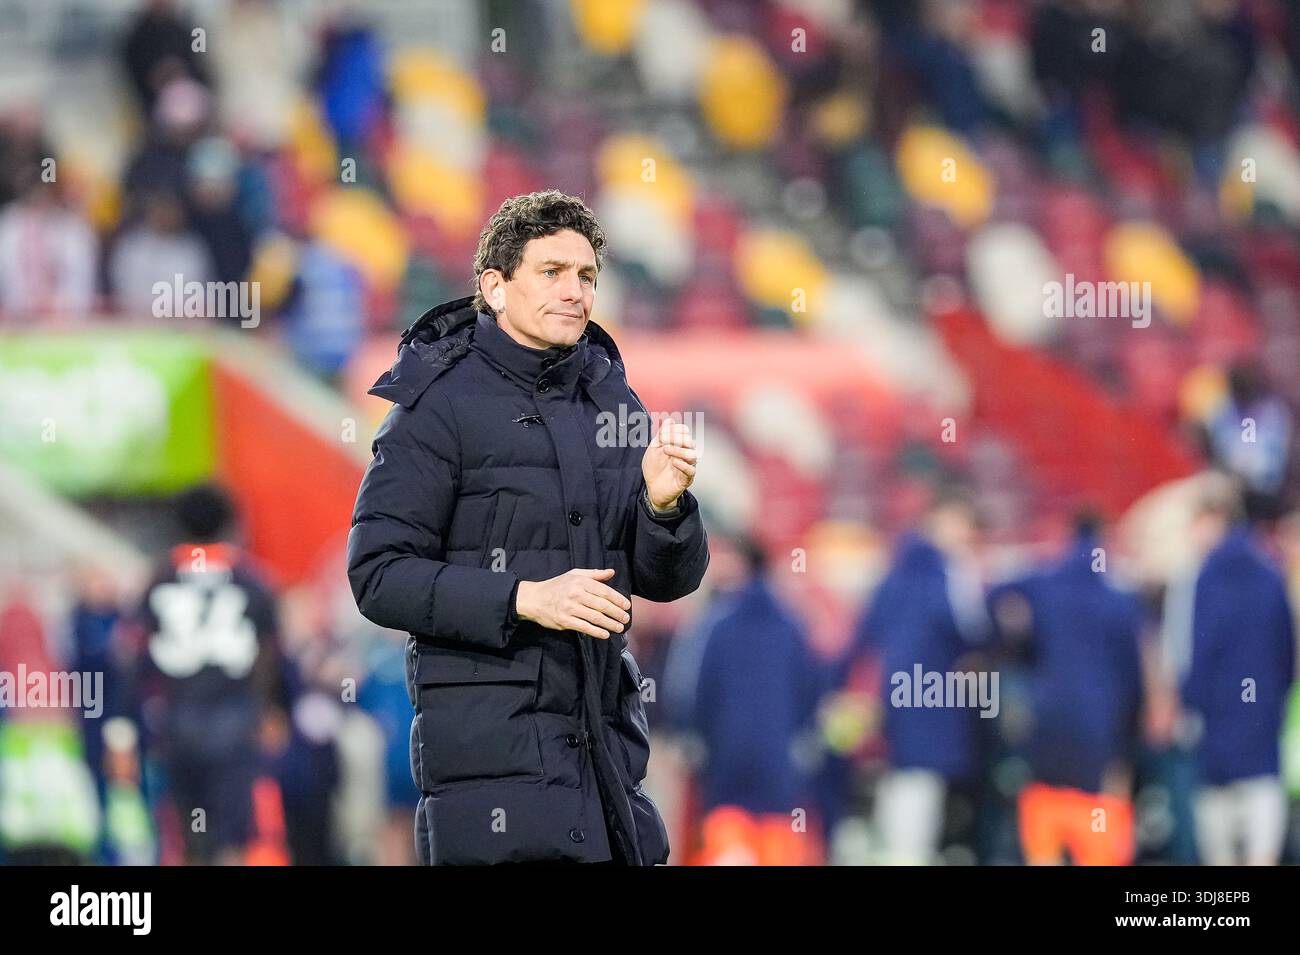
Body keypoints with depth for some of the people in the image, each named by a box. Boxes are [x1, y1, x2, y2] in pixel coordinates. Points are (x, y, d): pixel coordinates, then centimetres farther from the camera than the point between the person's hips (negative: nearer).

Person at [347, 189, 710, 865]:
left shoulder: (609, 398, 12)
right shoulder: (438, 404, -6)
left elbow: (668, 580, 11)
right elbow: (380, 576, -11)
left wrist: (664, 503, -10)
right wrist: (525, 598, -20)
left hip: (605, 728, 6)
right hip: (488, 728, -6)